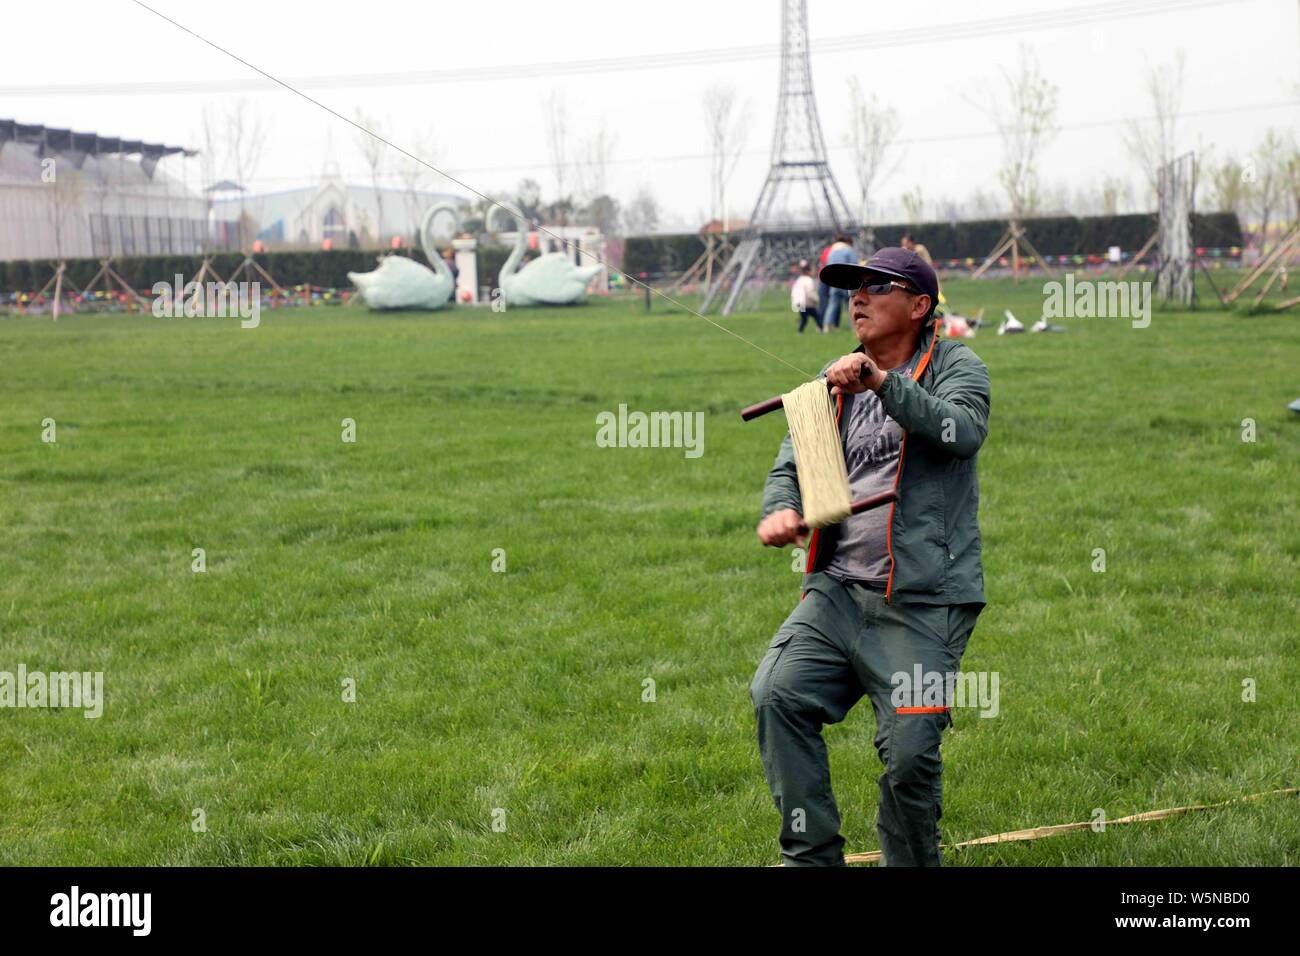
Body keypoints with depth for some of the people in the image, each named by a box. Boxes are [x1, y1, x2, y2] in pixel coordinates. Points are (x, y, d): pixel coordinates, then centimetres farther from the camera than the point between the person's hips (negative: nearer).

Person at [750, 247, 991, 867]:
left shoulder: (955, 366, 3)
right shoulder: (834, 383, 19)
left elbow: (964, 431, -18)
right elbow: (792, 464, 17)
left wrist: (884, 384, -30)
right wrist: (779, 510, -6)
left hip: (923, 603, -5)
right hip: (838, 589, 5)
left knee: (909, 751, -13)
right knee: (777, 694, -16)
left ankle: (912, 865, 12)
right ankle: (811, 857, -5)